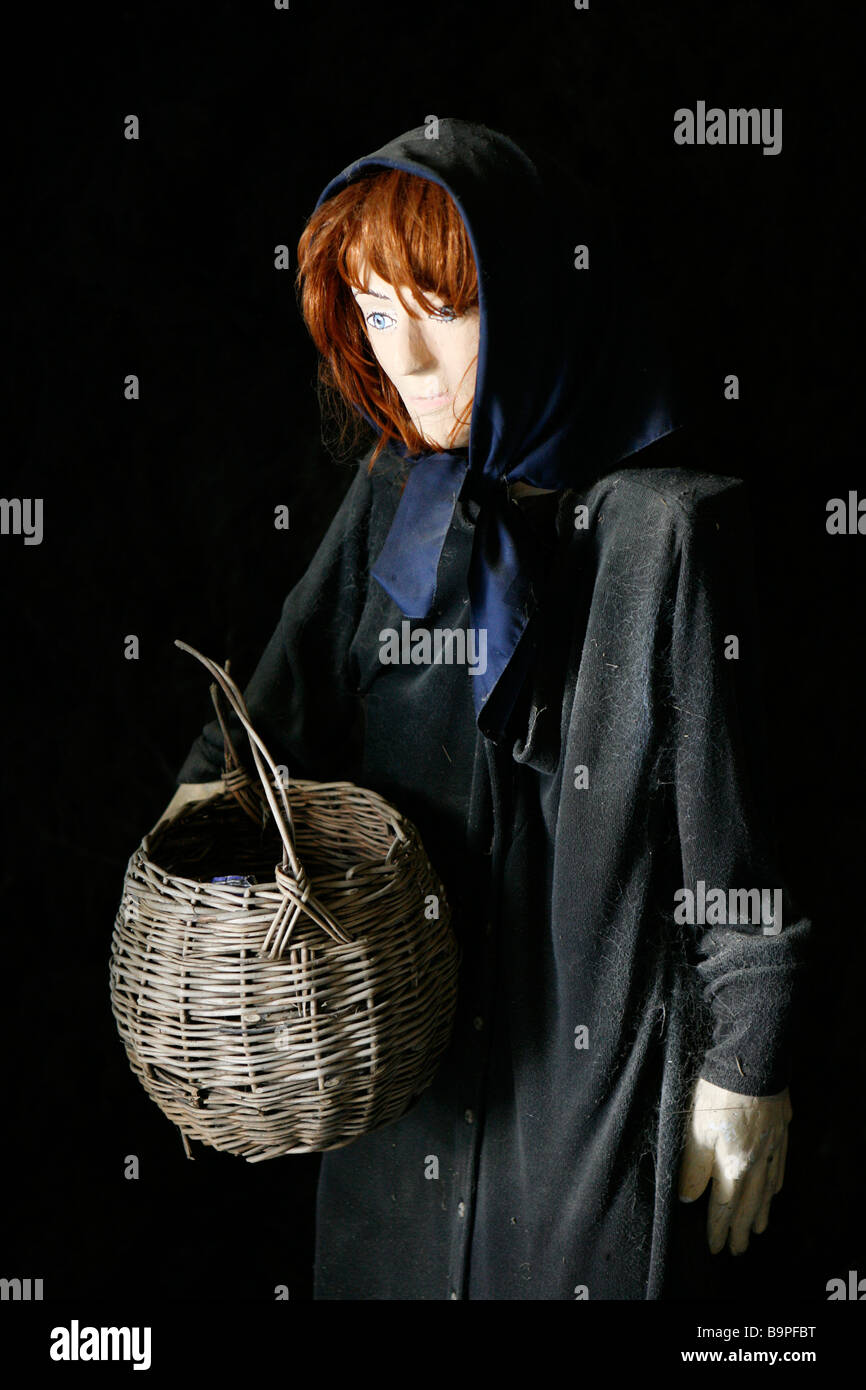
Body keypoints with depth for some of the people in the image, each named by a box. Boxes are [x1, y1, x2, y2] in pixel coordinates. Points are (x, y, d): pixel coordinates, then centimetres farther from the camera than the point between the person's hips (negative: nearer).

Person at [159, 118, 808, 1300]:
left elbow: (728, 808, -14)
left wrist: (746, 1065, -9)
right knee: (380, 1262, 22)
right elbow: (301, 686, 8)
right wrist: (218, 785, -11)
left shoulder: (664, 524, -18)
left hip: (588, 1038, -5)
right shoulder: (393, 496, 0)